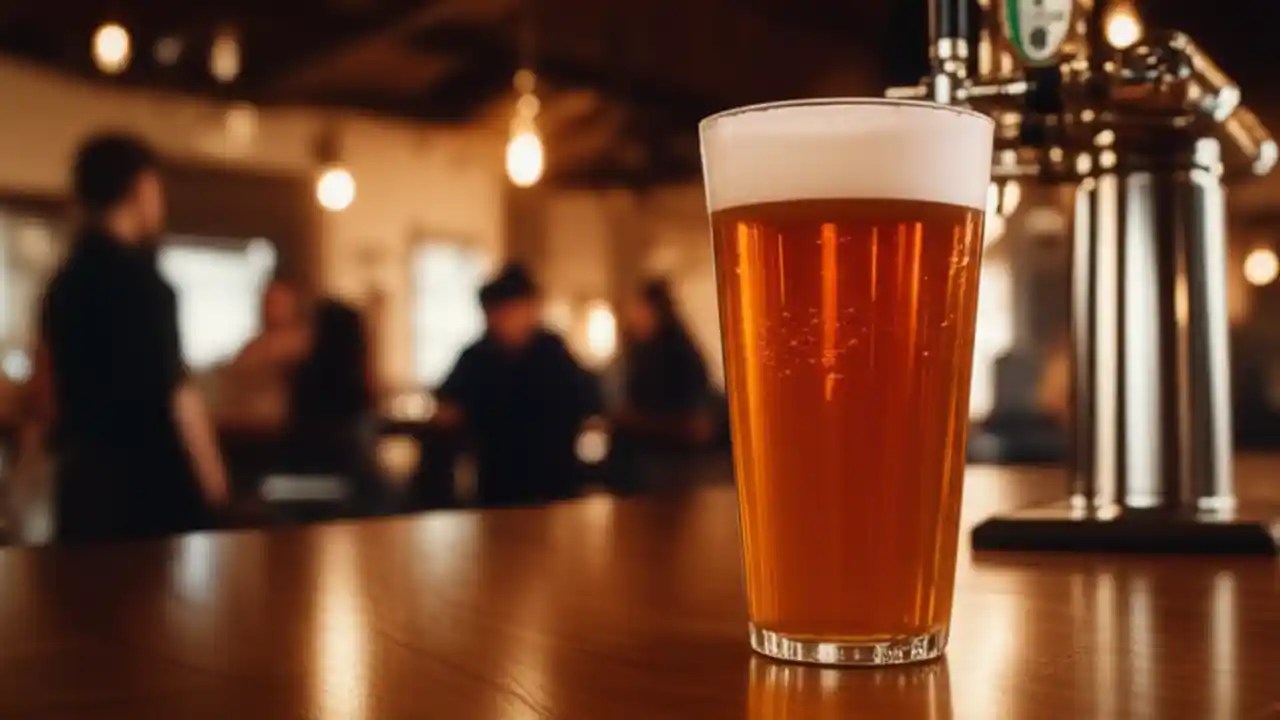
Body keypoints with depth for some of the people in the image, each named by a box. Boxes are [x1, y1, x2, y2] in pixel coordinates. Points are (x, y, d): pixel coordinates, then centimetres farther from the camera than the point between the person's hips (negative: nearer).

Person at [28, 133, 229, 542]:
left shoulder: (65, 280, 12)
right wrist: (213, 482, -9)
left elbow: (48, 390, 19)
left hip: (84, 476, 8)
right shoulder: (139, 277, -12)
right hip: (150, 481, -8)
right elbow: (174, 390, -16)